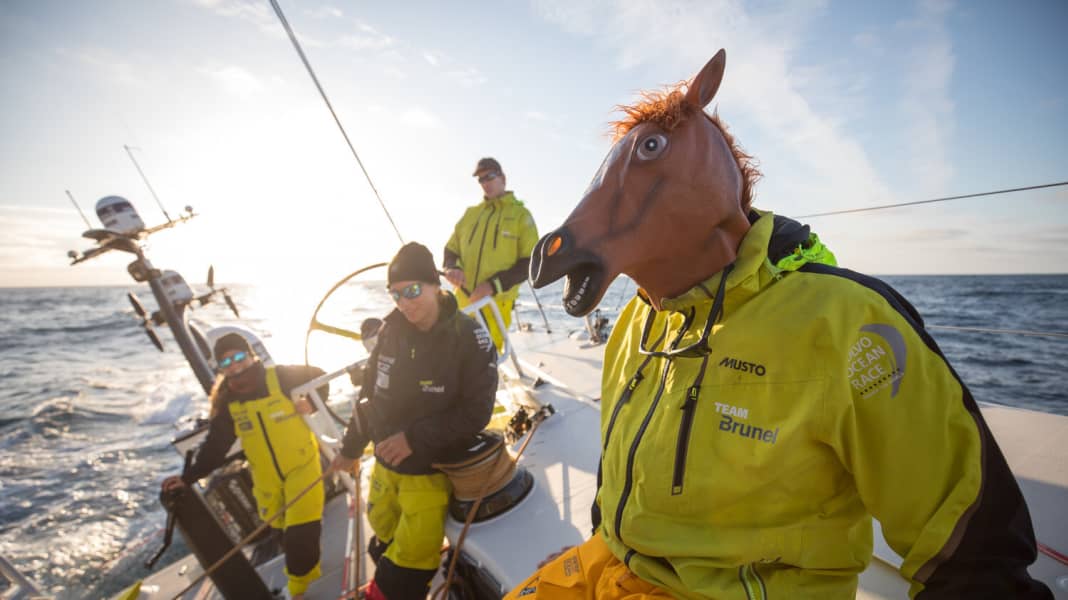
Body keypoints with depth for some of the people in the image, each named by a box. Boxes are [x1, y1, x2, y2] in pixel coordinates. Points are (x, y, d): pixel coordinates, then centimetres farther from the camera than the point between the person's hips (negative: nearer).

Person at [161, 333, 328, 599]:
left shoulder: (282, 377, -17)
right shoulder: (227, 402, -4)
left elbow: (319, 377, -4)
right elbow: (215, 445, 2)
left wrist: (312, 404, -17)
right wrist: (188, 476, -3)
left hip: (302, 466, -4)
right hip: (267, 479, 4)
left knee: (300, 535, -6)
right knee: (285, 535, 16)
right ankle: (306, 576, 42)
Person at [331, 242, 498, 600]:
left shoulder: (469, 337, -19)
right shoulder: (391, 331, -4)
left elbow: (475, 412, -18)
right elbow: (370, 394, 8)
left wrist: (415, 439, -21)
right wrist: (351, 448, 15)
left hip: (431, 470, -5)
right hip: (385, 463, 5)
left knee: (410, 560, 4)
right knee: (385, 542, 22)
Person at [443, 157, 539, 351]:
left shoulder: (520, 214, 2)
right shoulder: (471, 213, 15)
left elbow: (530, 262, -5)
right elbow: (451, 248, 18)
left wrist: (494, 285, -17)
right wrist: (453, 268, -7)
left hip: (496, 302, -4)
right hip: (463, 300, 5)